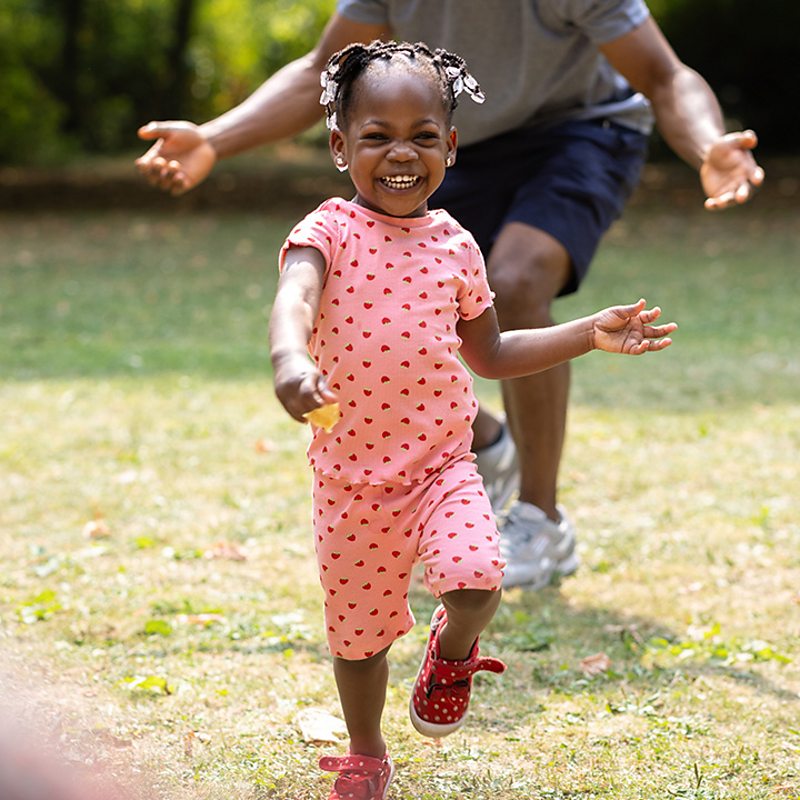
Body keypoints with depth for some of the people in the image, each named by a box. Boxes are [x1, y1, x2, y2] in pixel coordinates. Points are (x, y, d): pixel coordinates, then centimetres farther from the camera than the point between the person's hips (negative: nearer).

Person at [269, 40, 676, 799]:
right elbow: (295, 294, -32)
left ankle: (454, 650, 13)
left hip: (442, 462, 2)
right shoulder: (328, 231, -10)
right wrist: (290, 354, -55)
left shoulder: (454, 245, 4)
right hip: (352, 473, -1)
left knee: (474, 581, -24)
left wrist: (589, 334, 9)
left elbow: (488, 353, 16)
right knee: (358, 623, 11)